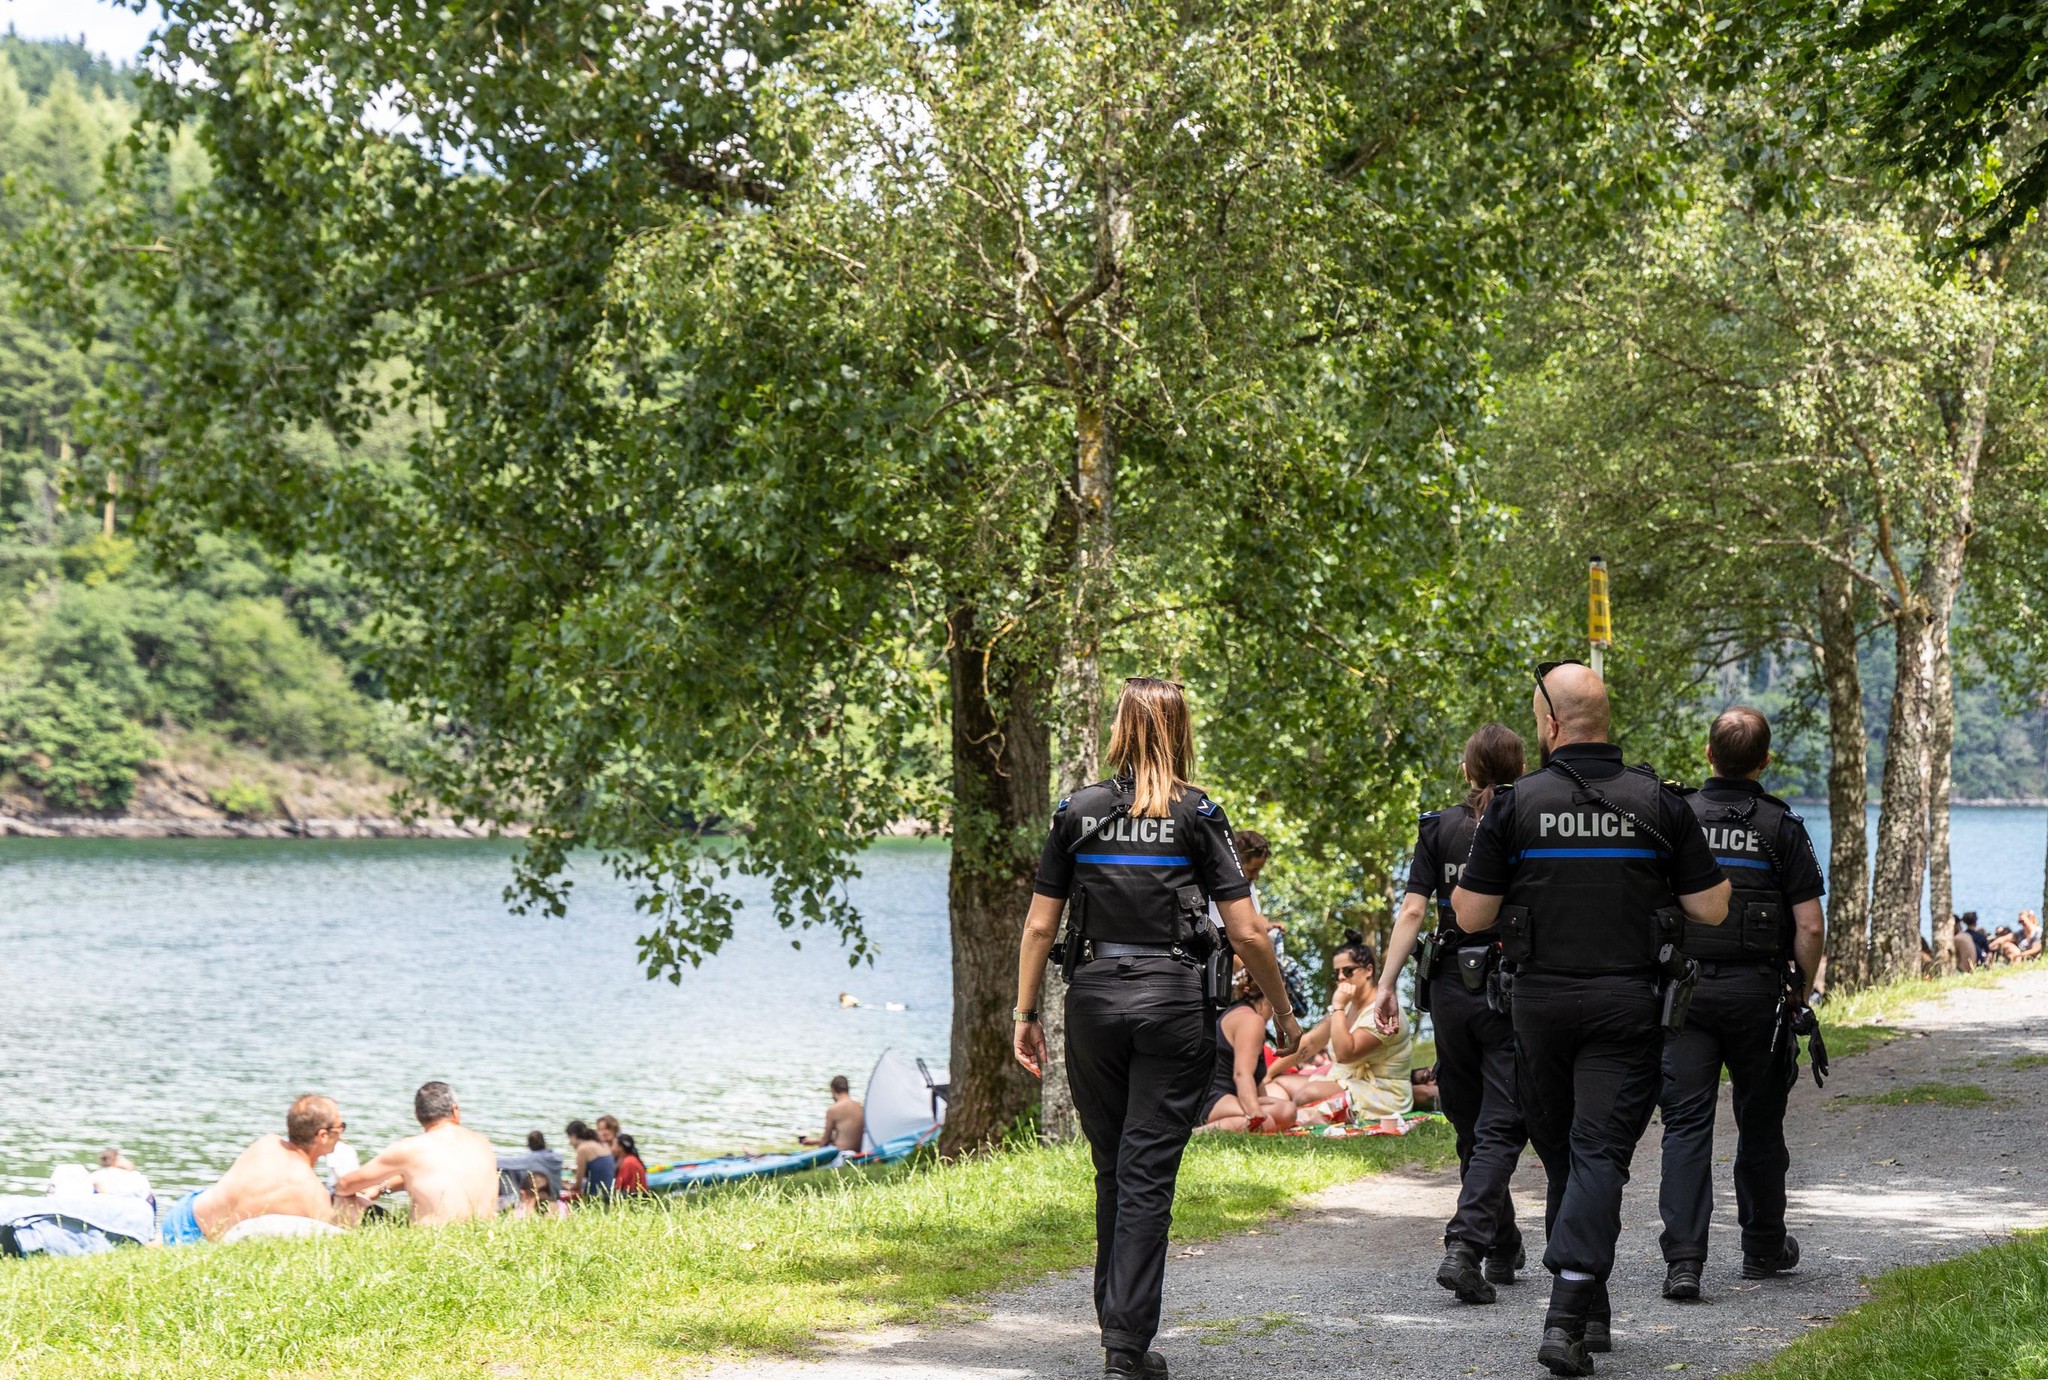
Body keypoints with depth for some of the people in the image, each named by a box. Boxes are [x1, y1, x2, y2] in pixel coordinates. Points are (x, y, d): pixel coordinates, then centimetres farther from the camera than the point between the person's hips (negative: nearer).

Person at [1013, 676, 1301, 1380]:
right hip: (1173, 999, -2)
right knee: (1148, 1174, -2)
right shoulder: (1197, 815, -2)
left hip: (1093, 997, 3)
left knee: (1112, 1169, 15)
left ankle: (1114, 1321, 24)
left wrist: (1025, 1014, 12)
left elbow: (1040, 926, 4)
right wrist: (1283, 1013, 7)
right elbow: (1247, 932, -4)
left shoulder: (1077, 811, 5)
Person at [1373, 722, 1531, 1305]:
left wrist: (1388, 984, -4)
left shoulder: (1438, 829, 3)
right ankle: (1464, 1246, -21)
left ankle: (1504, 1249, 27)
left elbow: (1412, 911, -5)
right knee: (1500, 1127, -4)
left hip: (1451, 988, 3)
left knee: (1470, 1125, 16)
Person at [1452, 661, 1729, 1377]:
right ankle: (1568, 1318, -16)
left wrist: (1466, 878, 18)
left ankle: (1591, 1313, 24)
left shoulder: (1515, 803, -4)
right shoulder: (1659, 802, -2)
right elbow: (1711, 910, 0)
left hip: (1541, 1002, 1)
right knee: (1600, 1153, -3)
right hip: (1627, 1004, -1)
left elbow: (1471, 916, -3)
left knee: (1561, 1154, 15)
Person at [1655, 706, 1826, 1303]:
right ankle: (1763, 1248, 27)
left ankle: (1683, 1257, -14)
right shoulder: (1781, 827, -4)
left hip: (1684, 989, 1)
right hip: (1756, 992, -1)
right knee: (1759, 1123, 14)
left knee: (1686, 1124, -2)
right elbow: (1809, 925, -7)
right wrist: (1801, 989, 7)